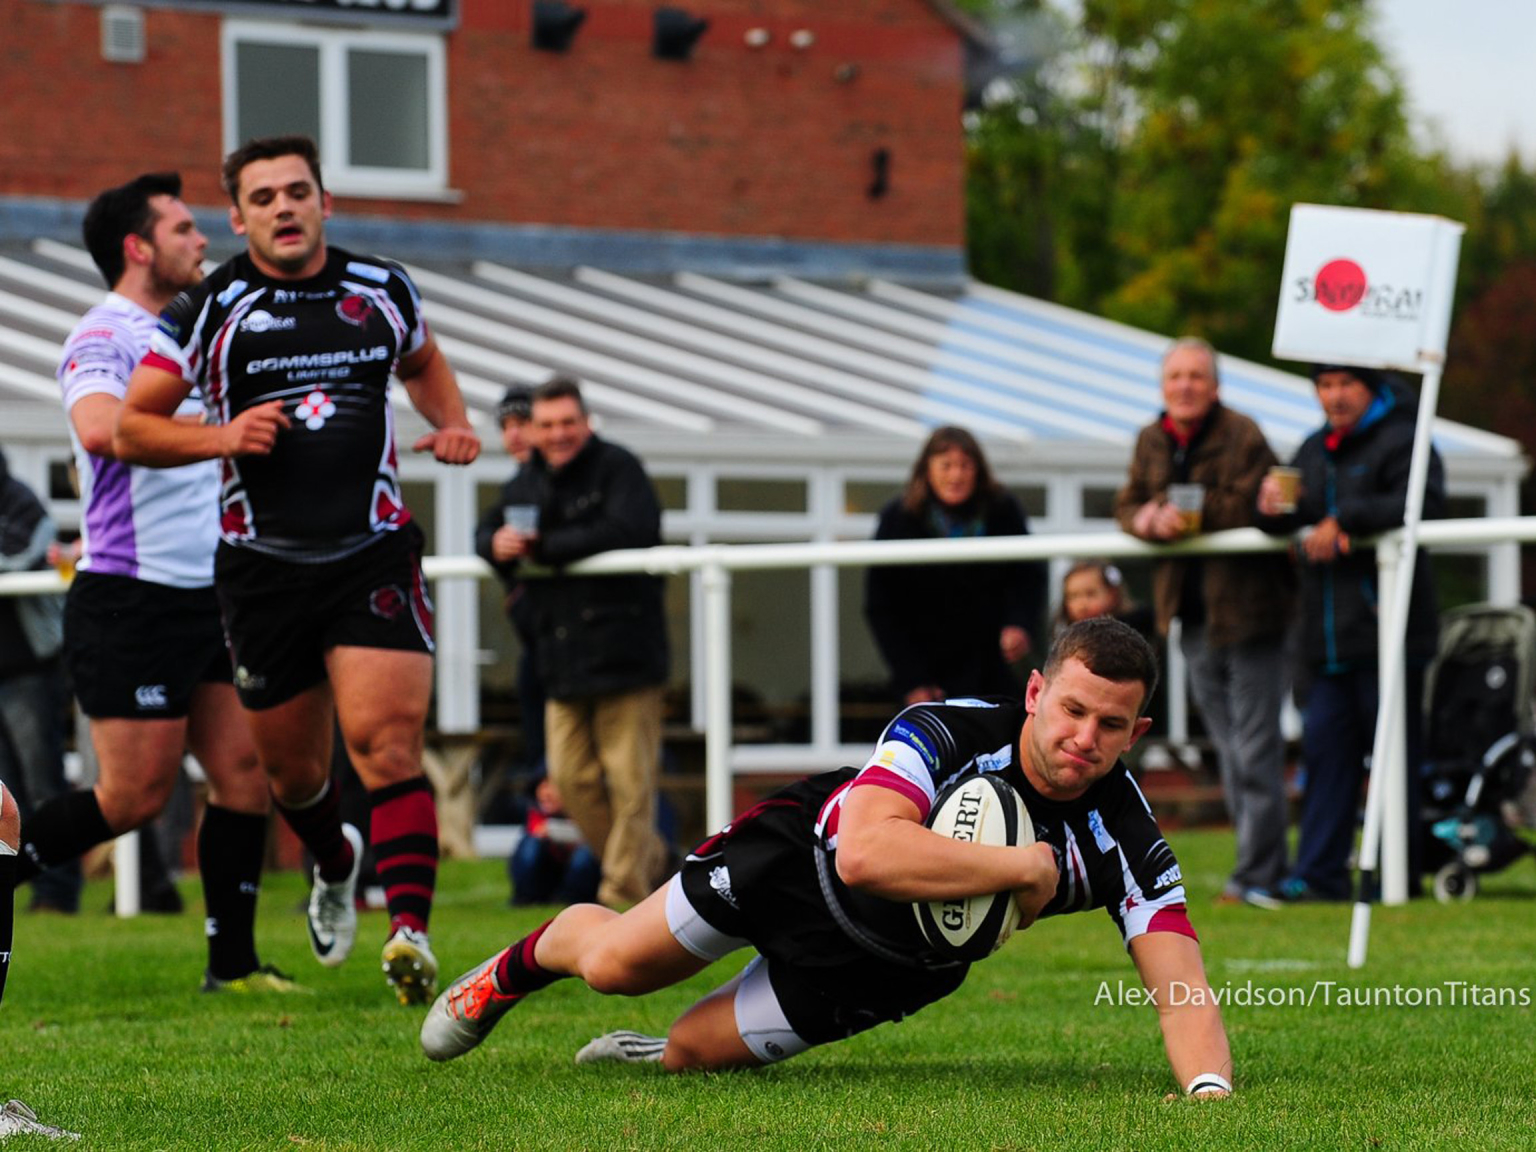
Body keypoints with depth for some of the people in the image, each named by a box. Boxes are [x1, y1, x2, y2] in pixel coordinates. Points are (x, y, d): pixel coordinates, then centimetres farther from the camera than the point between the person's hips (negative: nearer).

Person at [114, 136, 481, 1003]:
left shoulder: (382, 289, 7)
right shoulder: (209, 310, -2)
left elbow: (422, 361, 29)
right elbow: (129, 428, 0)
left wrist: (455, 425, 10)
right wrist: (221, 436, -16)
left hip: (374, 556, 0)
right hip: (263, 566, 0)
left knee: (386, 739, -18)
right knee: (292, 768, 10)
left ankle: (411, 929, -27)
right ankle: (335, 862, 44)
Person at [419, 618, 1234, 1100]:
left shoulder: (1127, 842, -28)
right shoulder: (945, 732, -36)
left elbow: (1182, 991, -33)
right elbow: (865, 854, -52)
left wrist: (1211, 1092, -53)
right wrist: (1024, 867, -48)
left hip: (891, 966, 2)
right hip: (807, 857, -2)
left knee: (695, 1051, 4)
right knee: (613, 965, 3)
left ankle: (652, 1058, 42)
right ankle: (518, 967, 40)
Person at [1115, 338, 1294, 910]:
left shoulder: (1243, 437, -12)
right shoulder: (1152, 442, 10)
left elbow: (1250, 510, -20)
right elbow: (1128, 507, 7)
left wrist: (1188, 514, -25)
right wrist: (1149, 520, -15)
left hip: (1247, 610, -7)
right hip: (1193, 615, 7)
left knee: (1255, 750, -7)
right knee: (1229, 749, 13)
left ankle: (1256, 875, -5)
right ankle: (1265, 861, 21)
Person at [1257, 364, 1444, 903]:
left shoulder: (1401, 442, -6)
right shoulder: (1313, 451, 18)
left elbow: (1424, 503, -23)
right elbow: (1292, 527, 22)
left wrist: (1345, 521, -24)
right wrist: (1274, 509, -2)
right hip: (1329, 636, 7)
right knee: (1324, 745, 2)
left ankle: (1399, 873, 5)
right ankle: (1319, 873, 3)